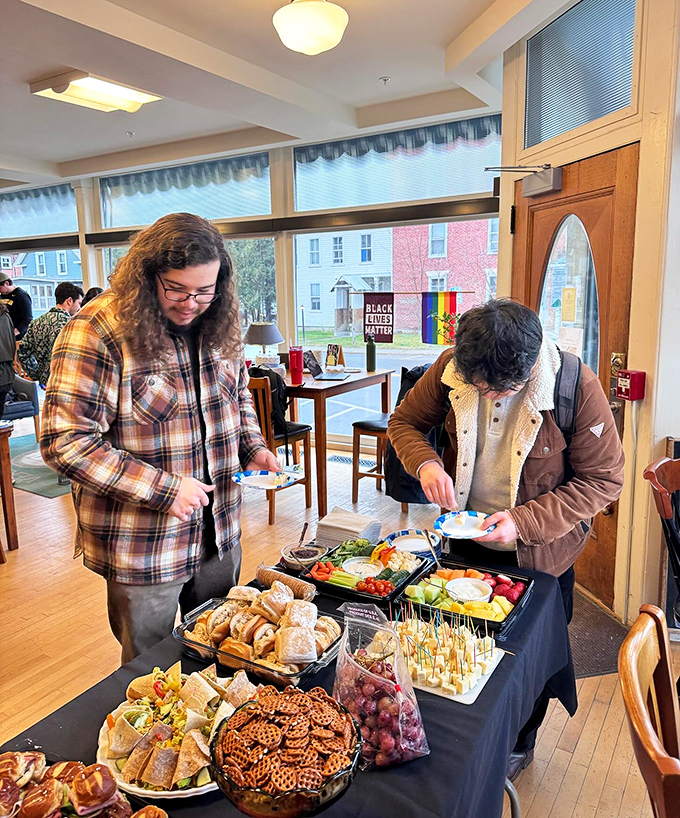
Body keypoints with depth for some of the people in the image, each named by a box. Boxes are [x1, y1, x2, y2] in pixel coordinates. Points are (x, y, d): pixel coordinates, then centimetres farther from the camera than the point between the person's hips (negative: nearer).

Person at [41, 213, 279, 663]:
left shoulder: (219, 326, 0)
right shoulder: (98, 333, -19)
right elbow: (66, 442, -20)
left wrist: (254, 447, -2)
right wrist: (162, 489, -23)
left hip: (220, 531, 6)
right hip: (142, 549, -5)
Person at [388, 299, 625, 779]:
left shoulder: (577, 387, -27)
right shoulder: (451, 367, -17)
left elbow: (604, 480, -19)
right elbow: (405, 420, -3)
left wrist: (523, 521, -28)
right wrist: (425, 461, -25)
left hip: (540, 552, -3)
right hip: (467, 541, 3)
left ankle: (519, 744, 51)